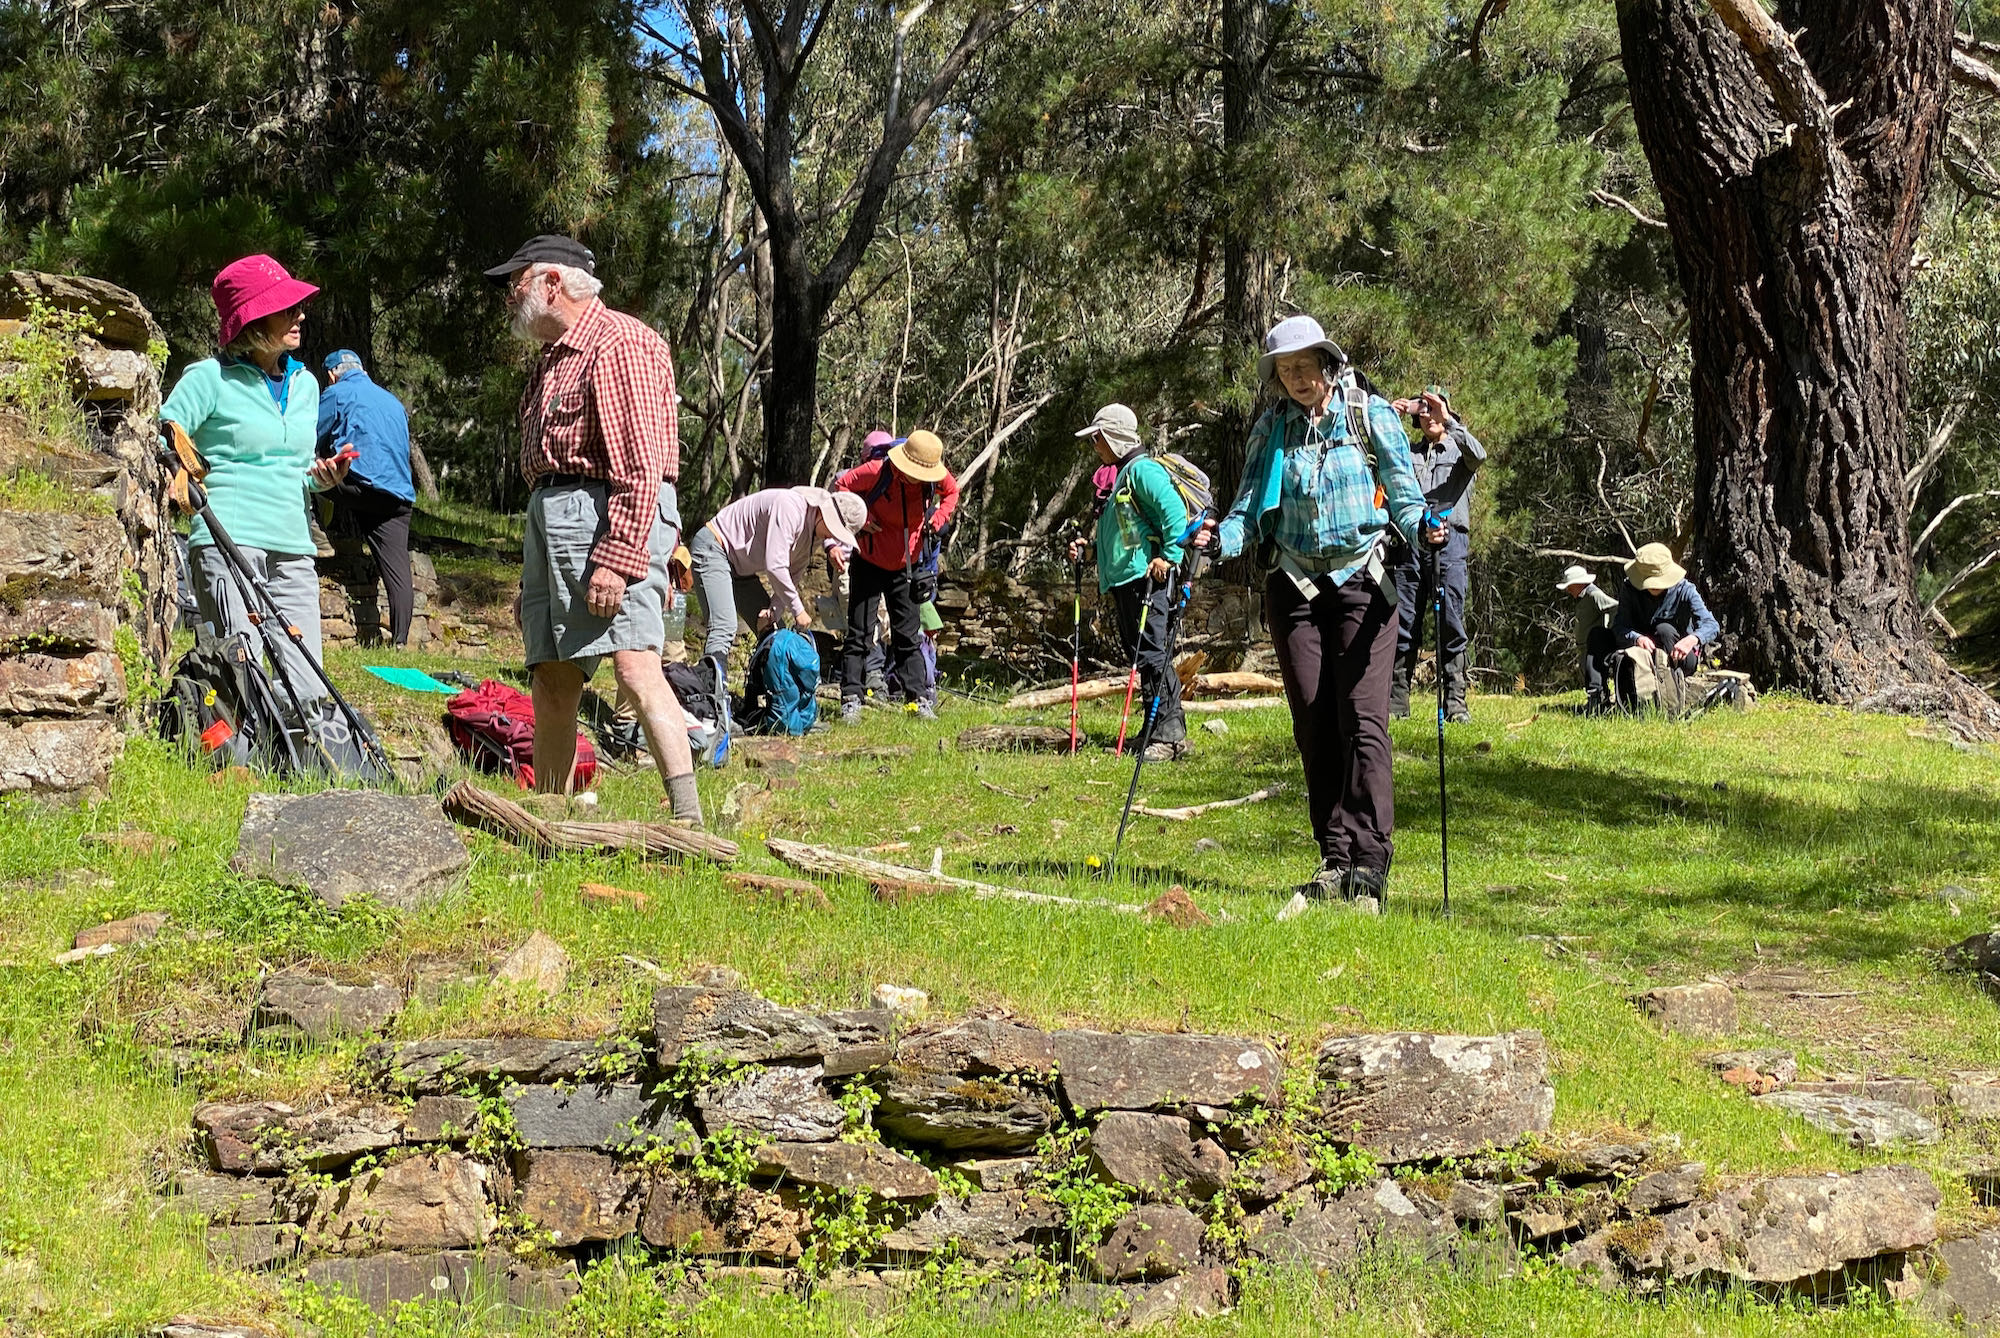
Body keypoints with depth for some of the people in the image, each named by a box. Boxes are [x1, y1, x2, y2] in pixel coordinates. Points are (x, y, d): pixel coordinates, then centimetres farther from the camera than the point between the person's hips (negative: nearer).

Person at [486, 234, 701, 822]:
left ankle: (688, 817, -25)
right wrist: (532, 576, 25)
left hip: (612, 516, -10)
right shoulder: (552, 359, 24)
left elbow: (640, 465, -16)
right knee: (551, 679, 7)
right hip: (552, 511, 10)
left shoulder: (619, 344, -8)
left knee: (635, 664, -20)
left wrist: (616, 559, -24)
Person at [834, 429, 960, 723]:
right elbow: (841, 486, -9)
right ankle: (851, 700, -2)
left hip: (905, 567, 3)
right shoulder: (877, 472, -23)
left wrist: (937, 520, -4)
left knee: (908, 636, 7)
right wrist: (861, 517, -19)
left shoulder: (936, 477, -12)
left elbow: (951, 492, 11)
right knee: (858, 635, -3)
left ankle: (920, 699, 11)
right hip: (870, 563, -3)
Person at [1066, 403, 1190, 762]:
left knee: (1150, 653, -13)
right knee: (1137, 652, 10)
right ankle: (1156, 729, 14)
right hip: (1122, 580, 11)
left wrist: (1168, 556, -21)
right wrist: (1087, 550, 20)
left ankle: (1170, 734, -13)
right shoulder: (1120, 475, 23)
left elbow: (1174, 511, -20)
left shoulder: (1143, 470, -9)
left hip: (1145, 576, -11)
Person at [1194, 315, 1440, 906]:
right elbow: (1251, 509, 10)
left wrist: (1420, 525, -21)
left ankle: (1368, 862, -17)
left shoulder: (1372, 415, 1)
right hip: (1294, 584, 4)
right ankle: (1335, 859, 6)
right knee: (1313, 724, 1)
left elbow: (1402, 490, 1)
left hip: (1362, 578, -4)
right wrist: (1223, 536, -11)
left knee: (1361, 718, -13)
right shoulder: (1271, 429, 9)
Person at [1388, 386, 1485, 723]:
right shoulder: (1409, 453, 22)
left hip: (1450, 538, -2)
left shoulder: (1459, 451, 15)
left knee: (1452, 621, -7)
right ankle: (1396, 701, -1)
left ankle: (1456, 703, -8)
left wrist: (1449, 421, -17)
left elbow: (1478, 455, -8)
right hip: (1411, 539, 2)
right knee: (1404, 621, -2)